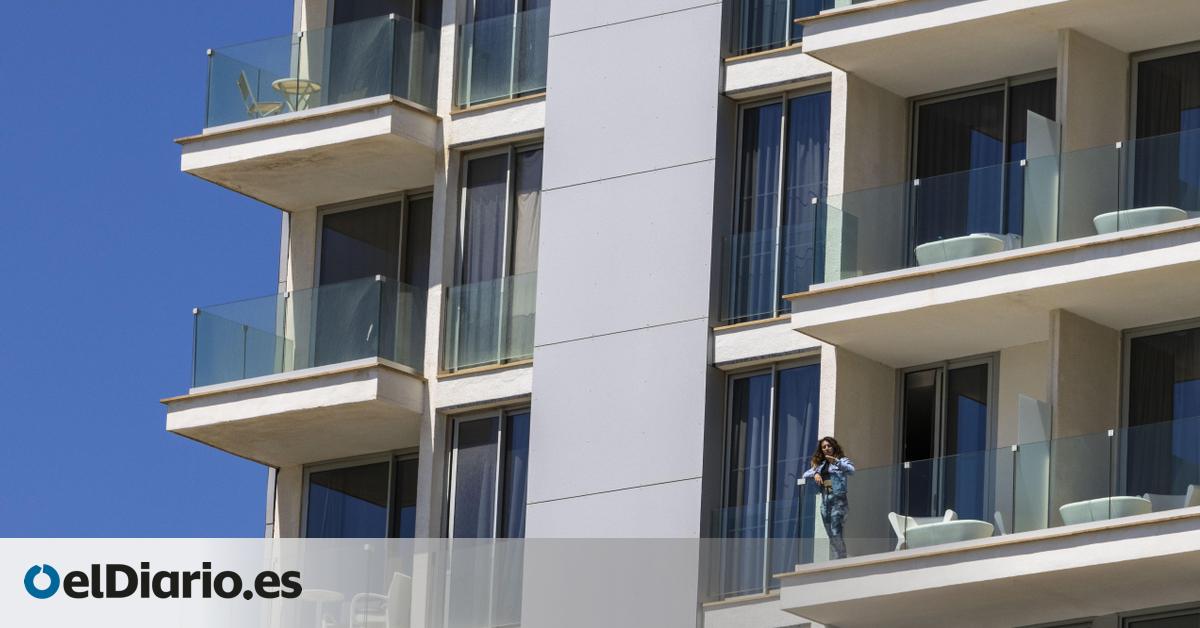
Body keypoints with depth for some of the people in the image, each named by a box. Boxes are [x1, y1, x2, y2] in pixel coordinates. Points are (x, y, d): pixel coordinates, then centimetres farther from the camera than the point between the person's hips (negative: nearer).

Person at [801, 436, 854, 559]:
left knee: (836, 533, -18)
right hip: (825, 500, 6)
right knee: (831, 535, 3)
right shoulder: (820, 464, 20)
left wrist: (836, 462, -26)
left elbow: (851, 470, -14)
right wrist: (815, 473, -3)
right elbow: (805, 474, 18)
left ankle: (841, 560, -19)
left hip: (838, 499, -6)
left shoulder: (842, 461, 4)